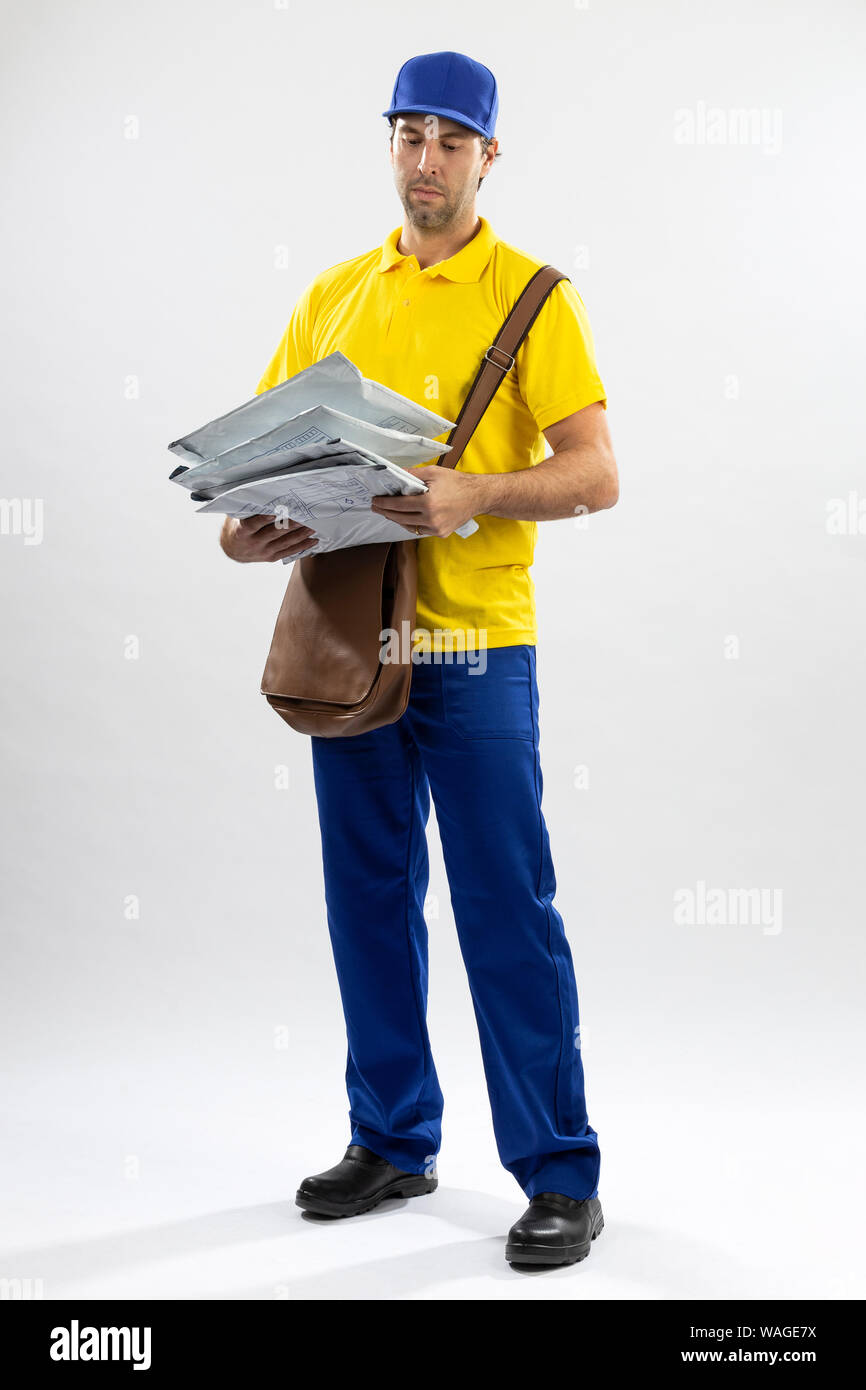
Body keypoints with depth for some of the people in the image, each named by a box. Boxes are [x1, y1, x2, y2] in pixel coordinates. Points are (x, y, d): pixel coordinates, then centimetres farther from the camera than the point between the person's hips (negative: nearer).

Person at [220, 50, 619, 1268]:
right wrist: (248, 520, -8)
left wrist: (471, 495, -27)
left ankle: (562, 1178, 8)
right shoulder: (335, 296, 12)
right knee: (369, 902, 12)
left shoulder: (532, 297, -3)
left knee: (507, 914, -2)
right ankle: (393, 1142, 27)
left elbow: (596, 474, -11)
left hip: (474, 645, -5)